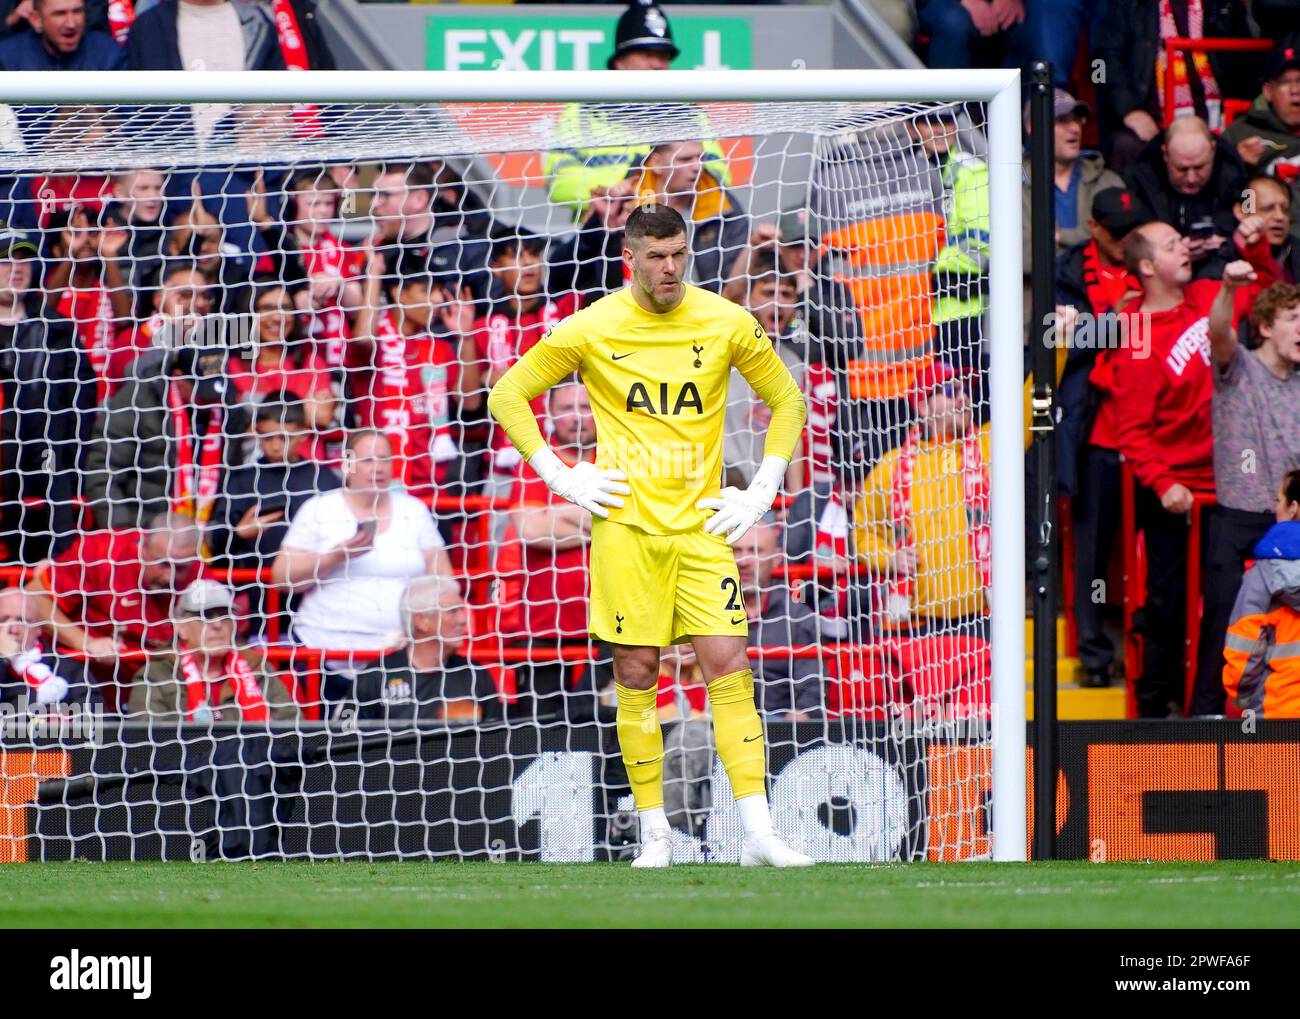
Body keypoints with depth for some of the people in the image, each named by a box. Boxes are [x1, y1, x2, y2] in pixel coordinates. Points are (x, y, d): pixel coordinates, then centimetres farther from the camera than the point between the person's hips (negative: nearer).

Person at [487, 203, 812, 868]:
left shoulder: (727, 323, 3)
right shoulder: (590, 329, -1)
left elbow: (786, 400, 16)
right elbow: (508, 395, 8)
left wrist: (762, 490, 6)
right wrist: (560, 477, 1)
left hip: (702, 522, 1)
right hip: (626, 524, -1)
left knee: (728, 667, -8)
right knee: (635, 674, -1)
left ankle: (758, 834, -12)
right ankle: (654, 833, 9)